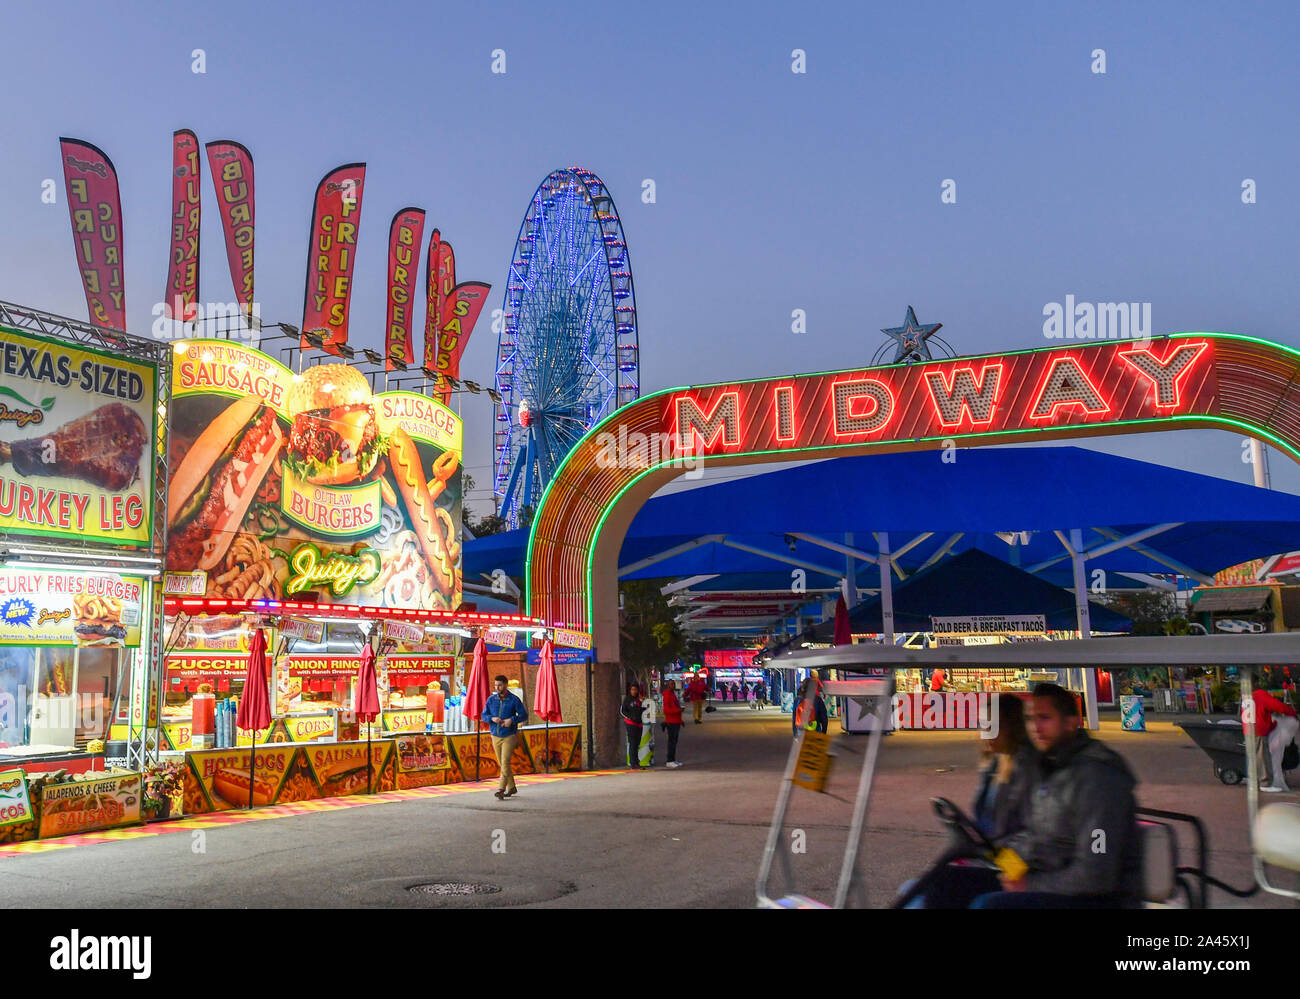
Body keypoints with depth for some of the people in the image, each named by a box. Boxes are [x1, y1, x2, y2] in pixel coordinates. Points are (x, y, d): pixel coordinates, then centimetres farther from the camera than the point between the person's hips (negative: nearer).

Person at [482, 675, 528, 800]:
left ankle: (500, 790, -15)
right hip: (495, 736, 5)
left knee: (505, 763, -13)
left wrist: (512, 720, -22)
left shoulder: (514, 700, -8)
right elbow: (484, 715, 6)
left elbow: (524, 715, -6)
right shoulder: (491, 699, 3)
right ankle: (511, 787, 27)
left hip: (509, 736, -5)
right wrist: (492, 719, -15)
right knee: (502, 763, 12)